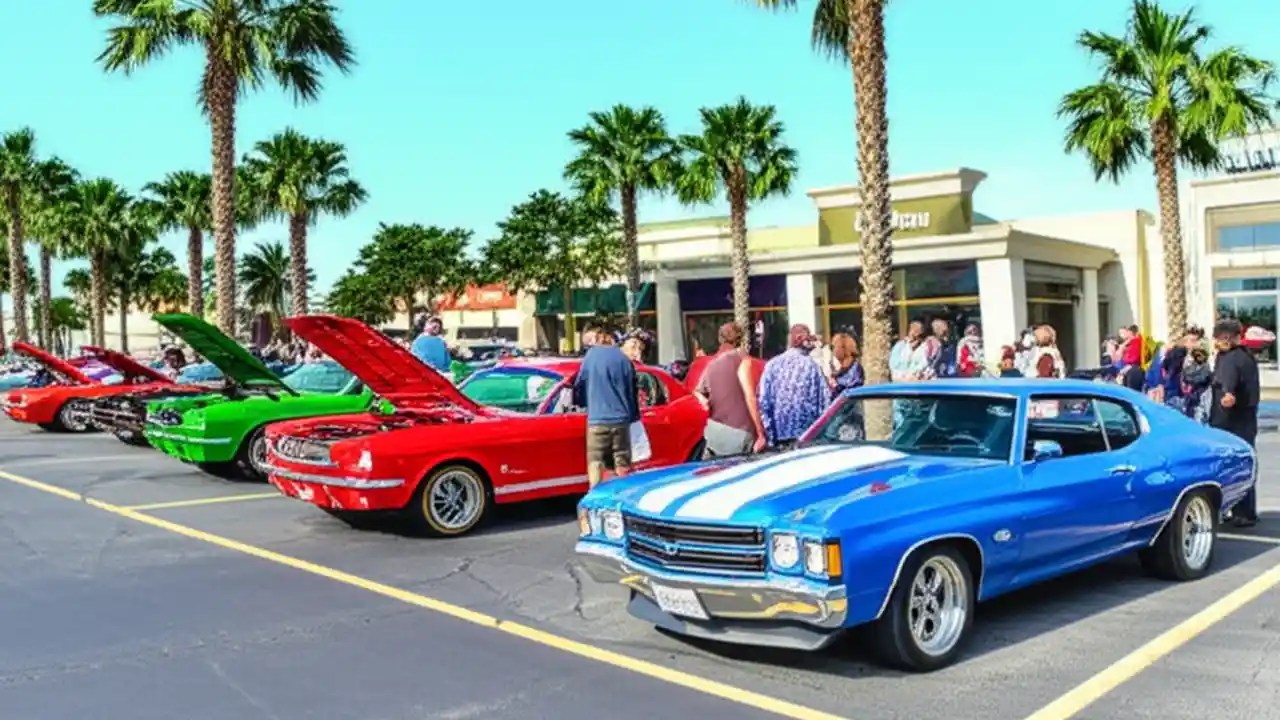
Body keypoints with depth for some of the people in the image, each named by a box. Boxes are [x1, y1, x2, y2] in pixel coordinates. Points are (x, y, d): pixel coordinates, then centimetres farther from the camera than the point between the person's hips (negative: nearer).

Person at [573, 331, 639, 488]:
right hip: (621, 419, 2)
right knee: (622, 464, 8)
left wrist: (579, 403, 25)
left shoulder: (591, 356, -1)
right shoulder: (624, 359, 5)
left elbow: (579, 386, 6)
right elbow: (633, 391, 11)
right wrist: (633, 416, 23)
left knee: (595, 463, 5)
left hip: (597, 420, -2)